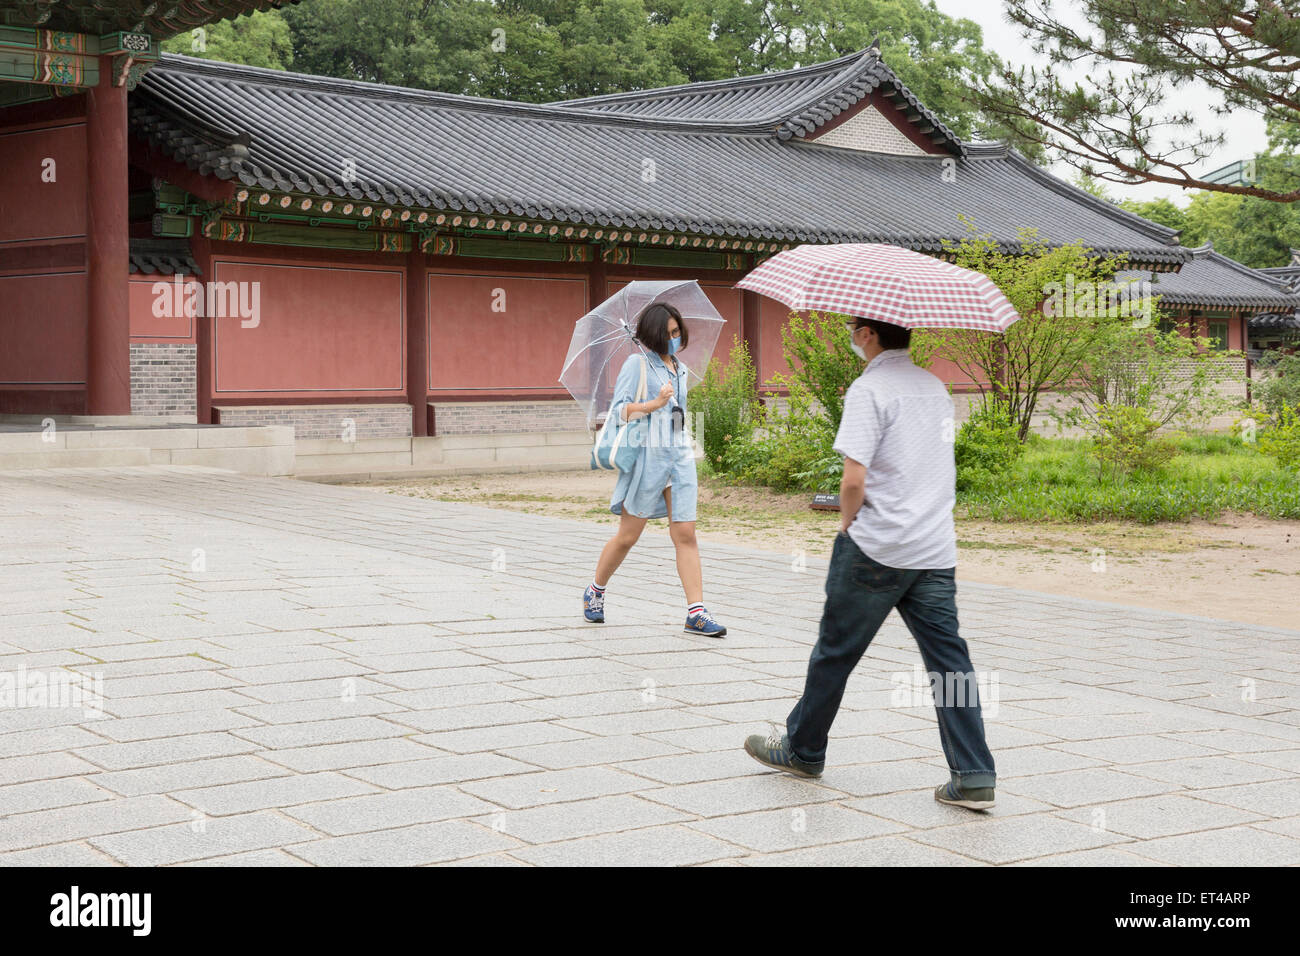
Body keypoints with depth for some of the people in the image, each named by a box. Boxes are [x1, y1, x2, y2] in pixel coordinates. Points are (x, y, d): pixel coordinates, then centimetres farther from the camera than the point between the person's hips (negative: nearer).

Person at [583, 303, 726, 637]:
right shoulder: (637, 364, -4)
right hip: (648, 455, -5)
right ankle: (595, 591, 27)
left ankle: (696, 612, -7)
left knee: (685, 534, -4)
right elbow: (618, 410, -12)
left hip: (680, 455, 5)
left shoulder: (679, 369, 17)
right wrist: (654, 404, -23)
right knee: (628, 535, 4)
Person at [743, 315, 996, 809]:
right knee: (948, 658, 4)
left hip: (876, 548, -6)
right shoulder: (935, 386, 13)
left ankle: (802, 750, 26)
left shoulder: (869, 389, -11)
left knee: (835, 652, 10)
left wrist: (847, 524, 0)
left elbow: (855, 479, -19)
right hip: (937, 550, 6)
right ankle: (973, 776, -2)